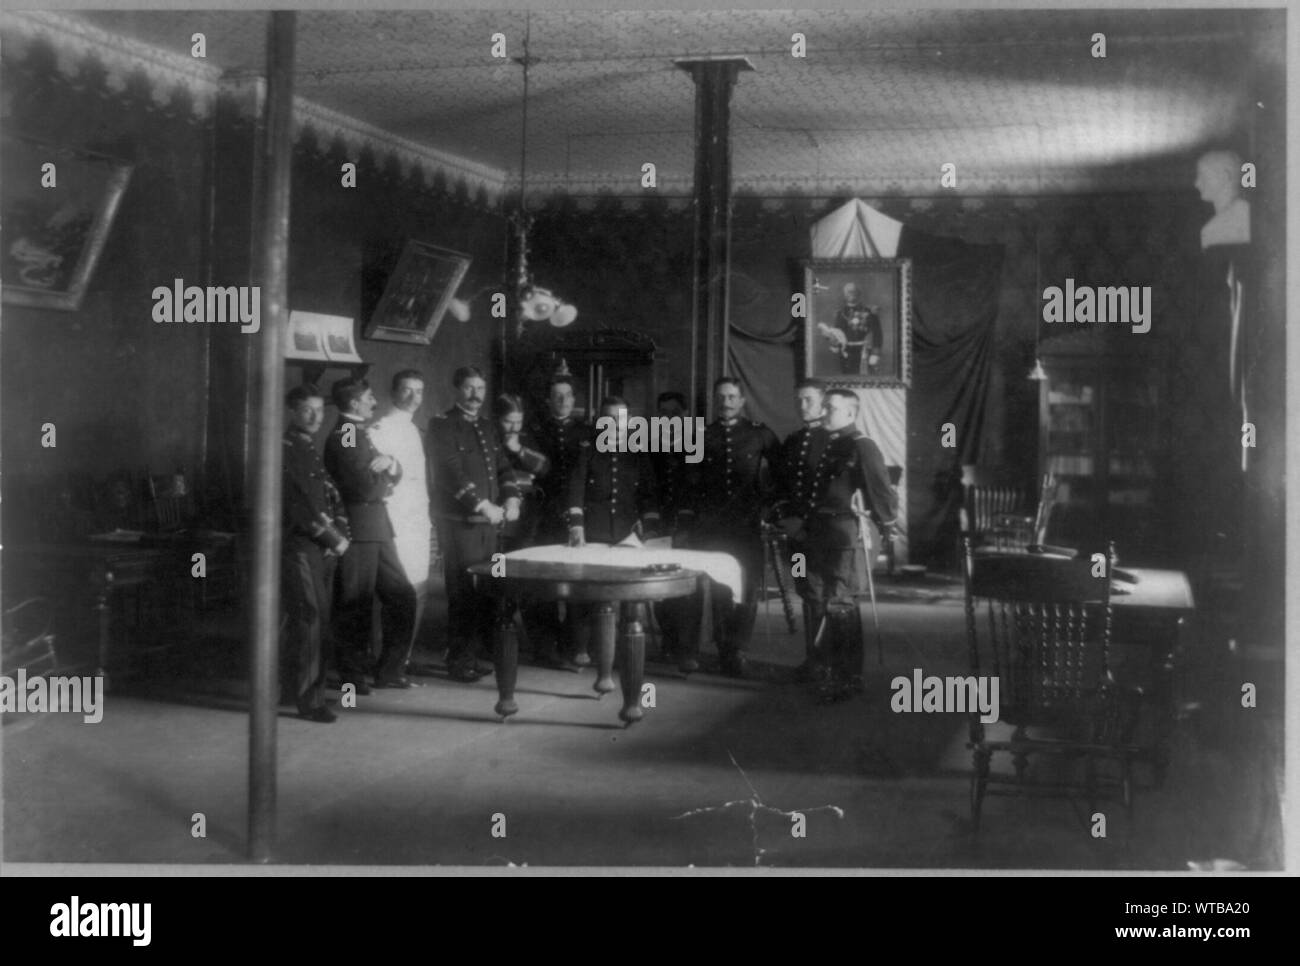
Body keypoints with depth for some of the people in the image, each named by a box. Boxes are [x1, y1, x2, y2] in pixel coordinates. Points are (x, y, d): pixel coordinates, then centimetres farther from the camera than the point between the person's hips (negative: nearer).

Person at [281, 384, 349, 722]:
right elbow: (295, 505, -14)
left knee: (305, 619, 11)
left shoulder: (313, 451, 18)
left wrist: (340, 532, 0)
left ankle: (292, 684, 21)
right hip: (298, 546, -8)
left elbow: (331, 496, 18)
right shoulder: (284, 450, -8)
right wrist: (332, 538, -11)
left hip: (324, 548, 8)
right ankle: (310, 698, -5)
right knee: (310, 617, -10)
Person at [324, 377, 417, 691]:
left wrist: (390, 465, -5)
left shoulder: (360, 433, 17)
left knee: (401, 595, 12)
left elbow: (395, 473, 18)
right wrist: (385, 477, 0)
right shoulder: (344, 436, -13)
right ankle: (352, 674, 9)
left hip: (375, 527, 10)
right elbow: (366, 487, -20)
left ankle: (390, 670, 21)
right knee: (357, 605, -1)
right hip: (358, 528, -10)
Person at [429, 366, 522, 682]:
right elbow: (452, 472, -14)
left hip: (489, 522, 7)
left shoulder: (486, 427, 18)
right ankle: (459, 661, 4)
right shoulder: (442, 425, -6)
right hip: (460, 523, -7)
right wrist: (483, 505, -17)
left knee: (486, 591, 6)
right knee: (463, 593, -4)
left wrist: (511, 498, -1)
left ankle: (477, 654, 16)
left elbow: (502, 466, 18)